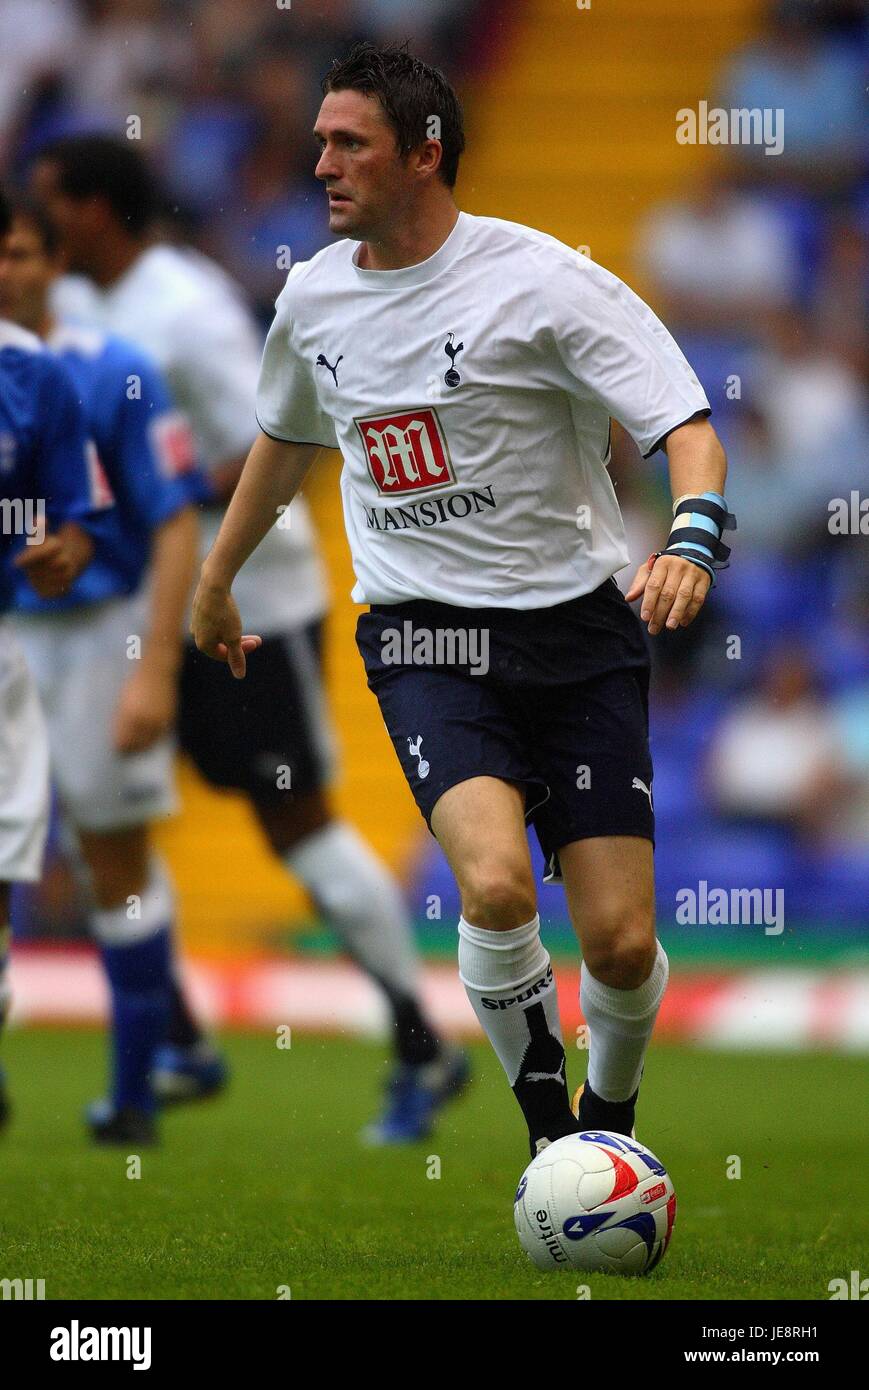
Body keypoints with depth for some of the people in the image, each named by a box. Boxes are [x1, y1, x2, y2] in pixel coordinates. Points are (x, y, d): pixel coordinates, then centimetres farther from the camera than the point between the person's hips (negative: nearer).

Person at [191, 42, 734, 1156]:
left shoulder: (541, 281, -11)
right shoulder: (315, 294, 6)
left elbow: (689, 430, -14)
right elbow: (284, 439, 27)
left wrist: (692, 539, -34)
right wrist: (215, 581, 37)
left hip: (574, 627, -2)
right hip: (424, 641, 2)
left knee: (620, 942, -5)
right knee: (495, 884, -25)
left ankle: (610, 1123, 27)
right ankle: (544, 1122, -3)